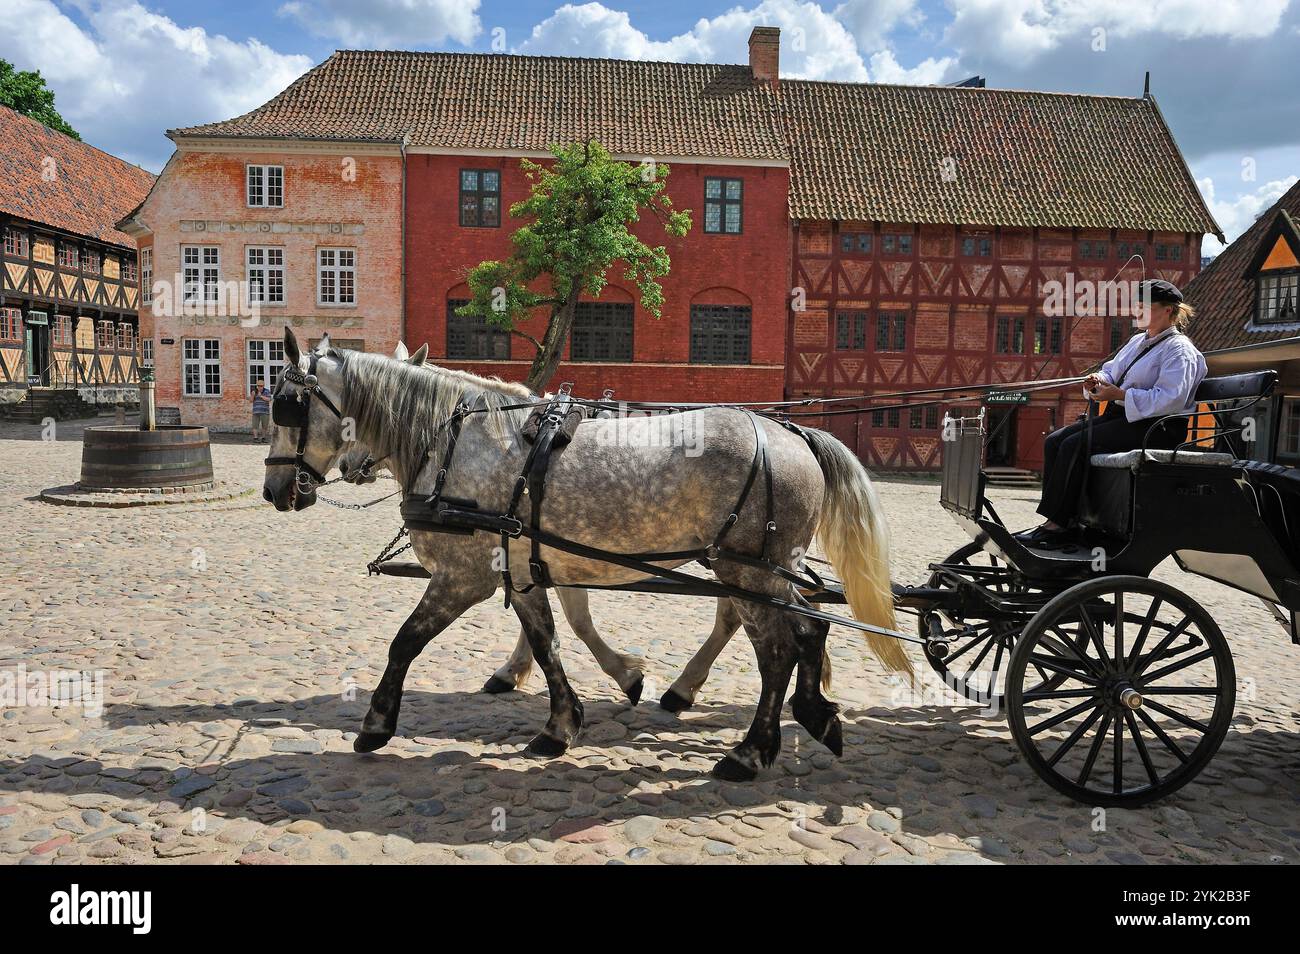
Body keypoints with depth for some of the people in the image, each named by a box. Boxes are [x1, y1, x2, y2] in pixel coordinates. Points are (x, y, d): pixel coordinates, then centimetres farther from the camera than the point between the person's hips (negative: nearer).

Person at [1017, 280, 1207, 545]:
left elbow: (1168, 399, -20)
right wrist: (1099, 381, 2)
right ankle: (1053, 519, -16)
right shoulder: (1138, 341, 22)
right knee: (1054, 441, -9)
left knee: (1074, 445, -27)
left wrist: (1120, 394, -22)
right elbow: (1111, 369, 27)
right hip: (1118, 416, 10)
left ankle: (1056, 525, -24)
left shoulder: (1179, 350, -7)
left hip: (1152, 427, -9)